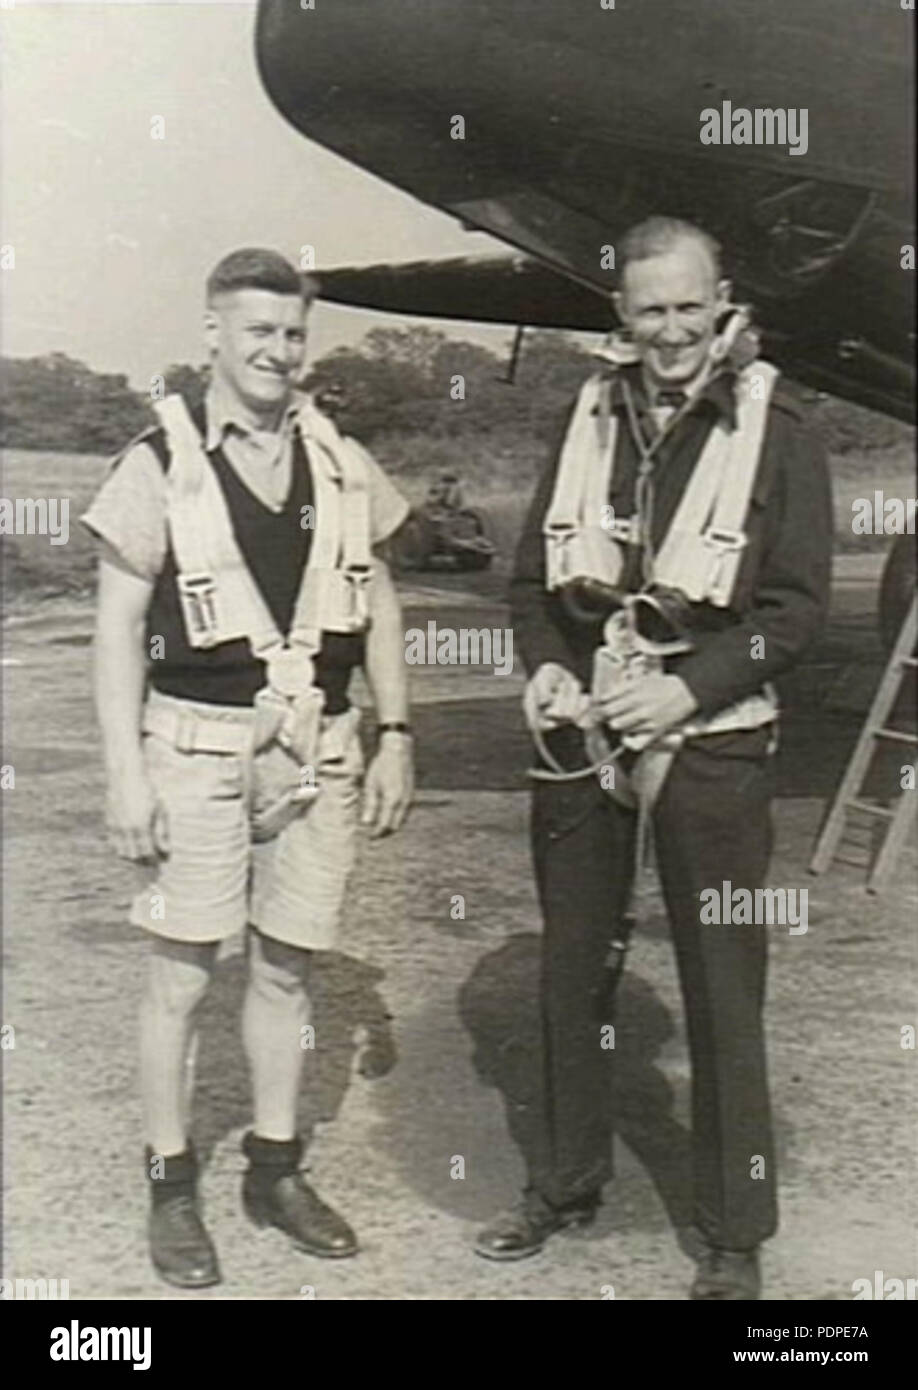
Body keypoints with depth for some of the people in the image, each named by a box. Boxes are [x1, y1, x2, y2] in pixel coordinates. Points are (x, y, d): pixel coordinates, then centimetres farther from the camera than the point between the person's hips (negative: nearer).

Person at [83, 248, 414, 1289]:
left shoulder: (341, 466, 7)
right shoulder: (159, 465, -4)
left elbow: (378, 608, 14)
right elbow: (118, 627, -5)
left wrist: (395, 738, 8)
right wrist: (126, 772, -10)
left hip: (317, 746, 4)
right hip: (197, 743, -3)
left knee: (286, 966, 13)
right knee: (182, 973, 3)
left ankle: (274, 1168, 29)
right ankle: (171, 1188, 19)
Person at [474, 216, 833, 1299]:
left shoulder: (774, 432, -4)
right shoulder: (593, 419, 7)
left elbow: (797, 603, -7)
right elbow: (532, 575, 12)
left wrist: (687, 688, -18)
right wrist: (545, 667, -6)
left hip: (710, 743, -4)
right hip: (579, 735, 4)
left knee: (721, 993, 3)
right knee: (570, 971, 14)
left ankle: (734, 1235, 19)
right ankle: (563, 1184, 33)